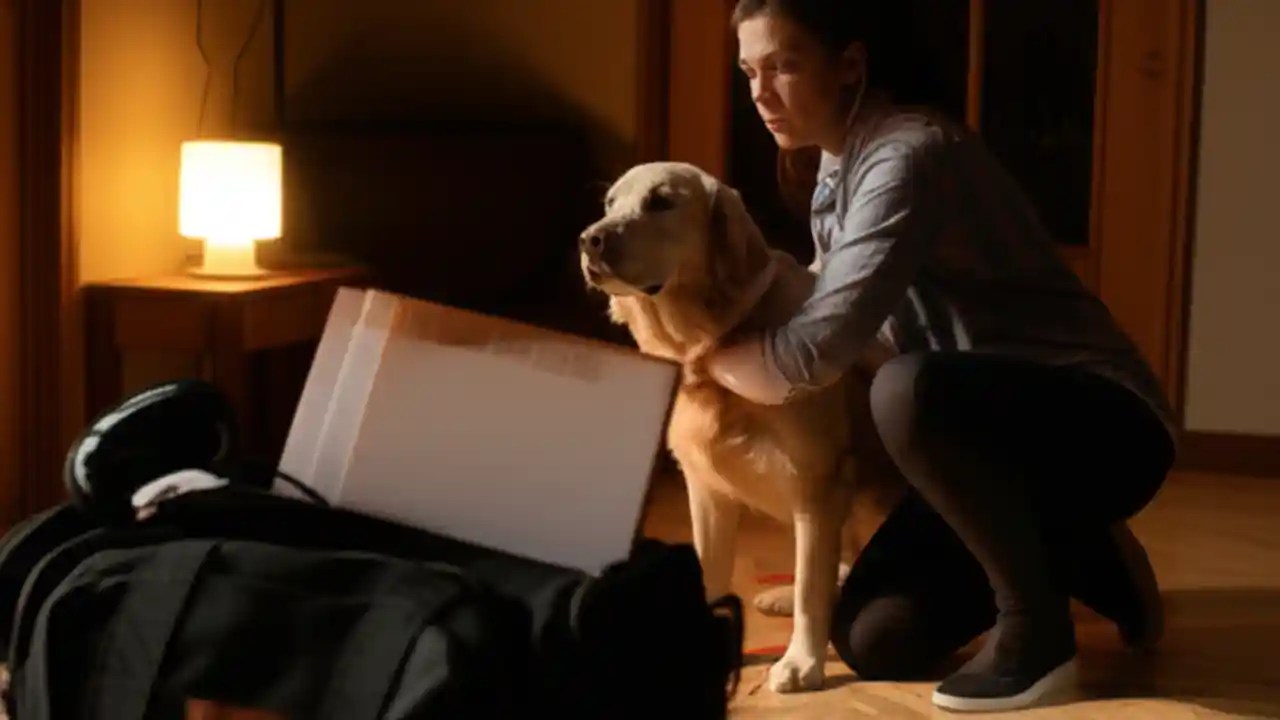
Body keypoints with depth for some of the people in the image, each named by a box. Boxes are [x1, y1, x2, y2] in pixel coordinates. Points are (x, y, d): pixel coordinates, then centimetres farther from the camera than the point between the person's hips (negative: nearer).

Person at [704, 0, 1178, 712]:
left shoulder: (909, 155, -22)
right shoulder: (839, 171, 8)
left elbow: (816, 352, -28)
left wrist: (698, 354, -11)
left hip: (1099, 420, -9)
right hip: (983, 435, 9)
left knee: (908, 390, -39)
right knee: (875, 640, -6)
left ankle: (1037, 630, -18)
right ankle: (1081, 559, 17)